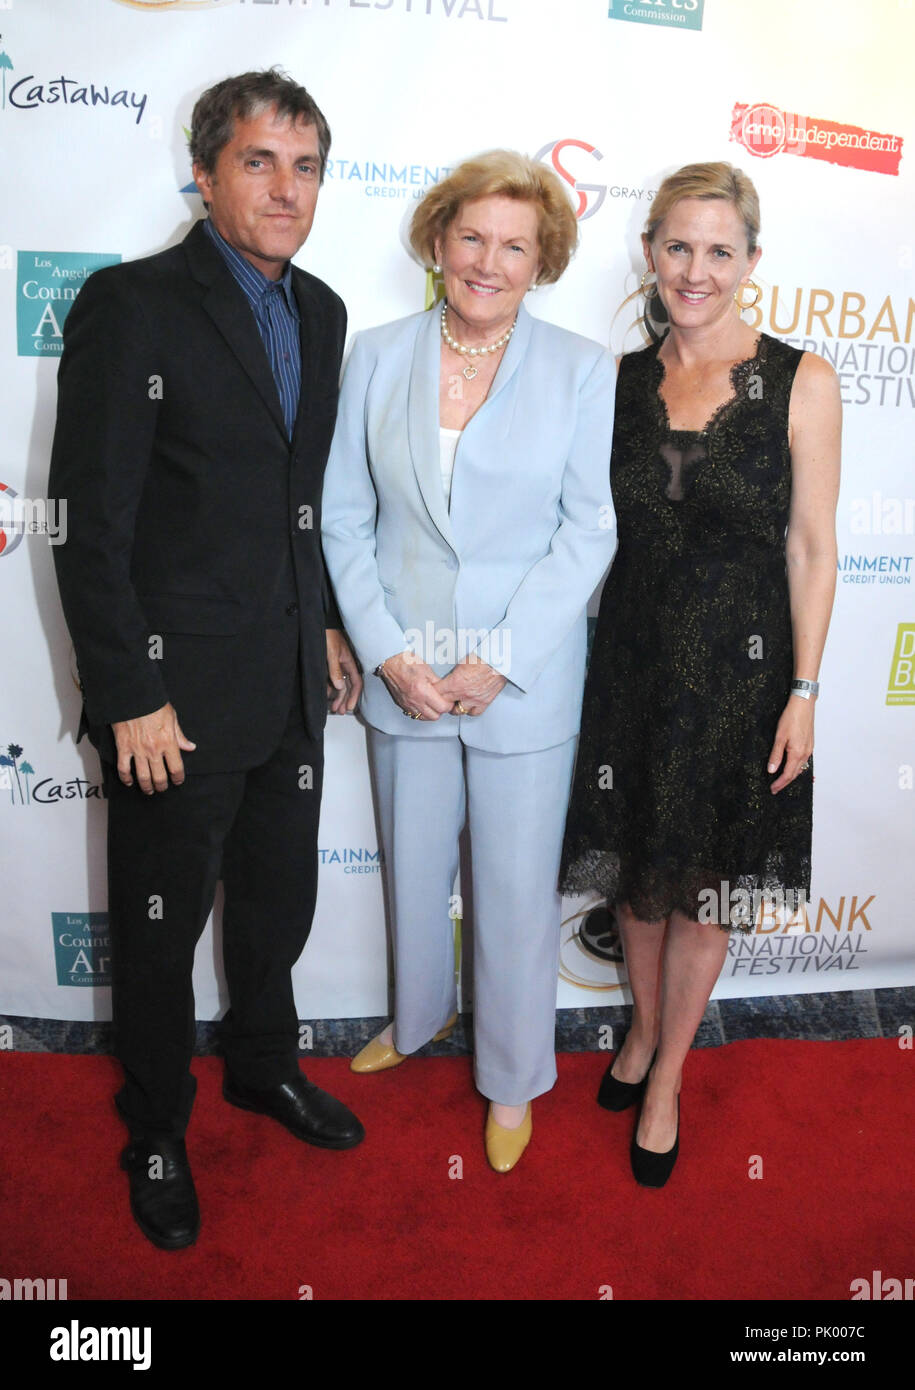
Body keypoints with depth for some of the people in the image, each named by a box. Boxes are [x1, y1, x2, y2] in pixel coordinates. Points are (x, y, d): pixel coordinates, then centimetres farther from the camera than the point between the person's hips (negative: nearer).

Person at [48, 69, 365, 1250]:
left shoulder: (320, 312, 9)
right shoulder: (132, 306, -12)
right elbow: (91, 524, -15)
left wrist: (327, 624, 13)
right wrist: (129, 697, -16)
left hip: (290, 680, 6)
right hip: (177, 690, -6)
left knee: (279, 899, 21)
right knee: (161, 925, 12)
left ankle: (264, 1064, 47)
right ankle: (155, 1130, 35)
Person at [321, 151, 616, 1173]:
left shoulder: (580, 370, -4)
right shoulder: (376, 359, 2)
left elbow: (590, 529, -7)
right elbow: (345, 517, 1)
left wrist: (499, 662, -14)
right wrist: (387, 652, -9)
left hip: (524, 683, -2)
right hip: (403, 674, 3)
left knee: (518, 887, 9)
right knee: (412, 866, 19)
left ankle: (513, 1078, 34)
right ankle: (419, 1015, 48)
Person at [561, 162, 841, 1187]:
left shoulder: (800, 382, -7)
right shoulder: (622, 380, 3)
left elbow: (811, 546, -6)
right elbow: (601, 529, 7)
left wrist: (803, 691, -9)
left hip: (739, 670, -3)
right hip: (631, 659, 3)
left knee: (705, 888, 11)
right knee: (636, 869, 17)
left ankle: (666, 1080, 32)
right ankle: (645, 1029, 43)